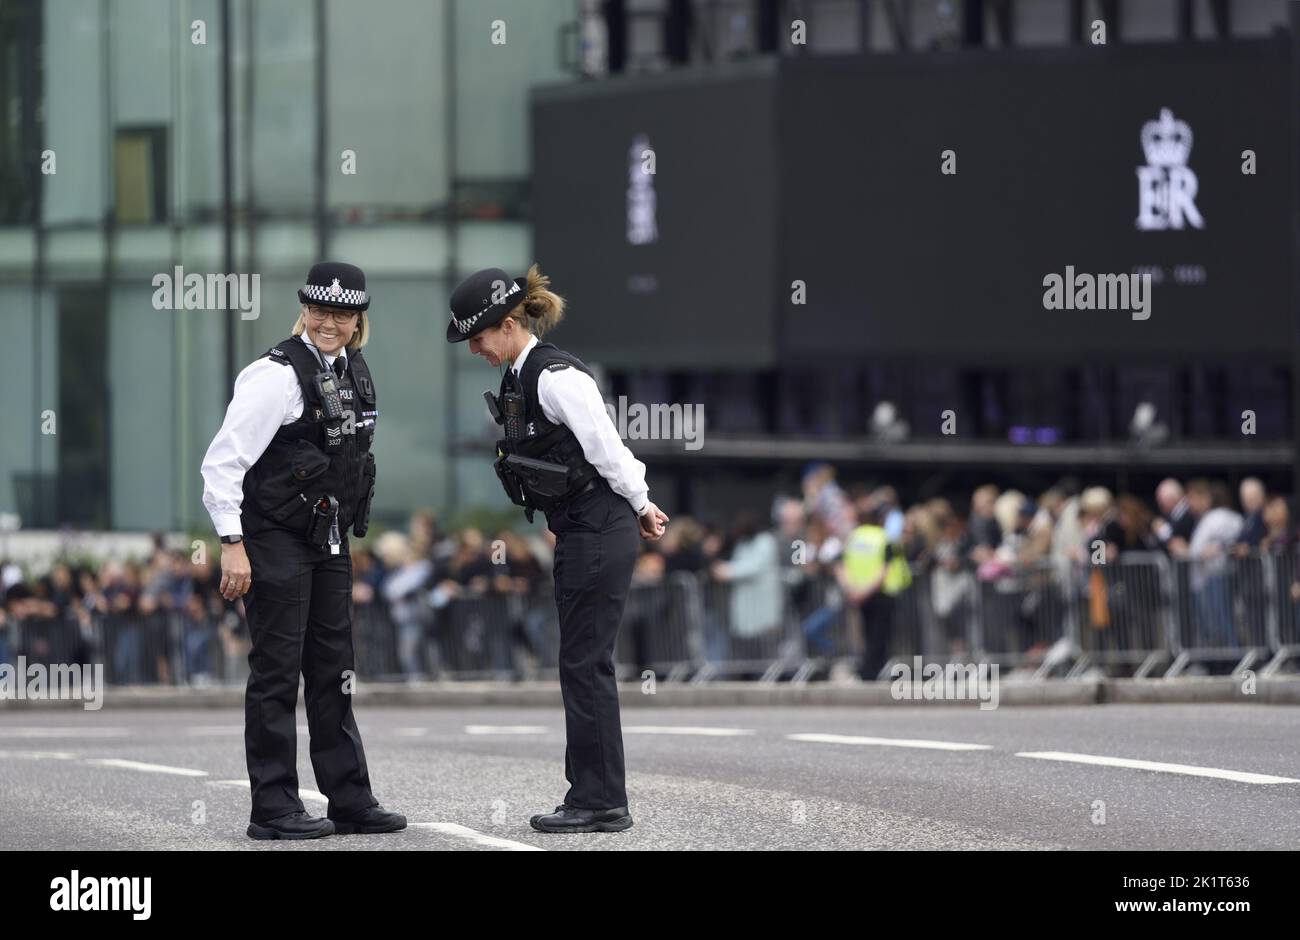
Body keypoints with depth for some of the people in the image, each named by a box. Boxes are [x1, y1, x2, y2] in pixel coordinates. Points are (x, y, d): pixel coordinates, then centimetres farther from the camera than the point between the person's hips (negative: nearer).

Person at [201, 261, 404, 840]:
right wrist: (232, 544, -22)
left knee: (333, 671, 11)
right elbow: (223, 461, -19)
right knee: (277, 670, -5)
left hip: (327, 542, 8)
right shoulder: (279, 374, -16)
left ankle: (350, 801, 16)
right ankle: (273, 809, -1)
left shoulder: (354, 372, 10)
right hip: (274, 539, -8)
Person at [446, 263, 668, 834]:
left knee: (585, 663, -6)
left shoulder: (556, 377, -19)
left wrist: (641, 508, -1)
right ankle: (592, 796, 16)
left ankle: (601, 802, -2)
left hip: (600, 530, -10)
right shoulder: (520, 377, 11)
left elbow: (606, 450, -15)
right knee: (582, 664, 11)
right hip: (577, 531, 10)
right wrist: (637, 510, 15)